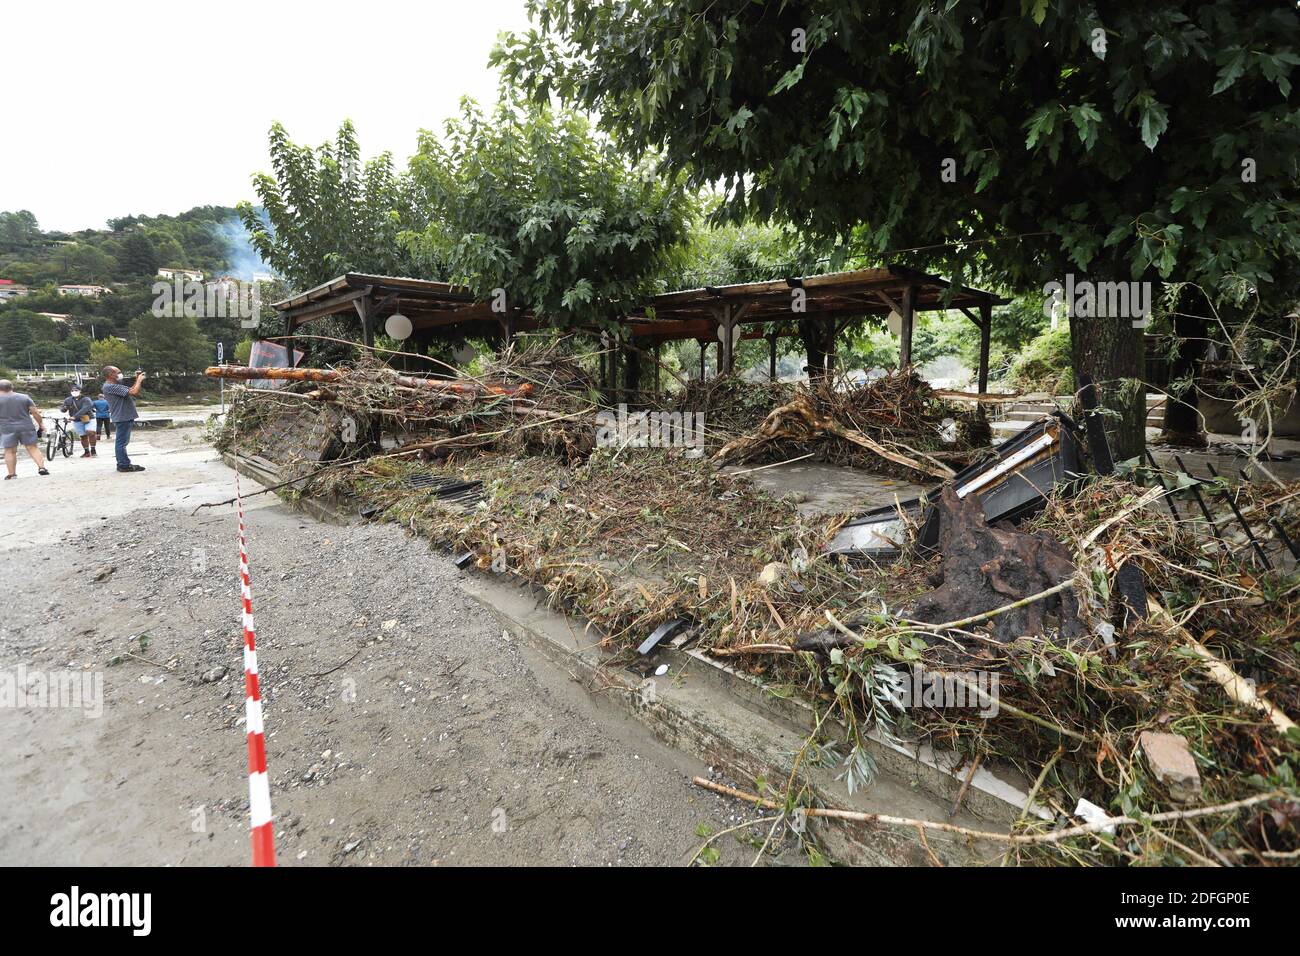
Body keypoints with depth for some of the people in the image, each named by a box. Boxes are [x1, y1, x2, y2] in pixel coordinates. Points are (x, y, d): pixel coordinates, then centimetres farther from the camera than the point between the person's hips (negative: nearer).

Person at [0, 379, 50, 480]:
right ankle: (42, 467, -5)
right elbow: (35, 412, 0)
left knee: (10, 451, 5)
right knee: (32, 448, 6)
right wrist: (41, 424, 8)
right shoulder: (24, 397, 2)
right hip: (26, 427, 1)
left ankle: (11, 474, 7)